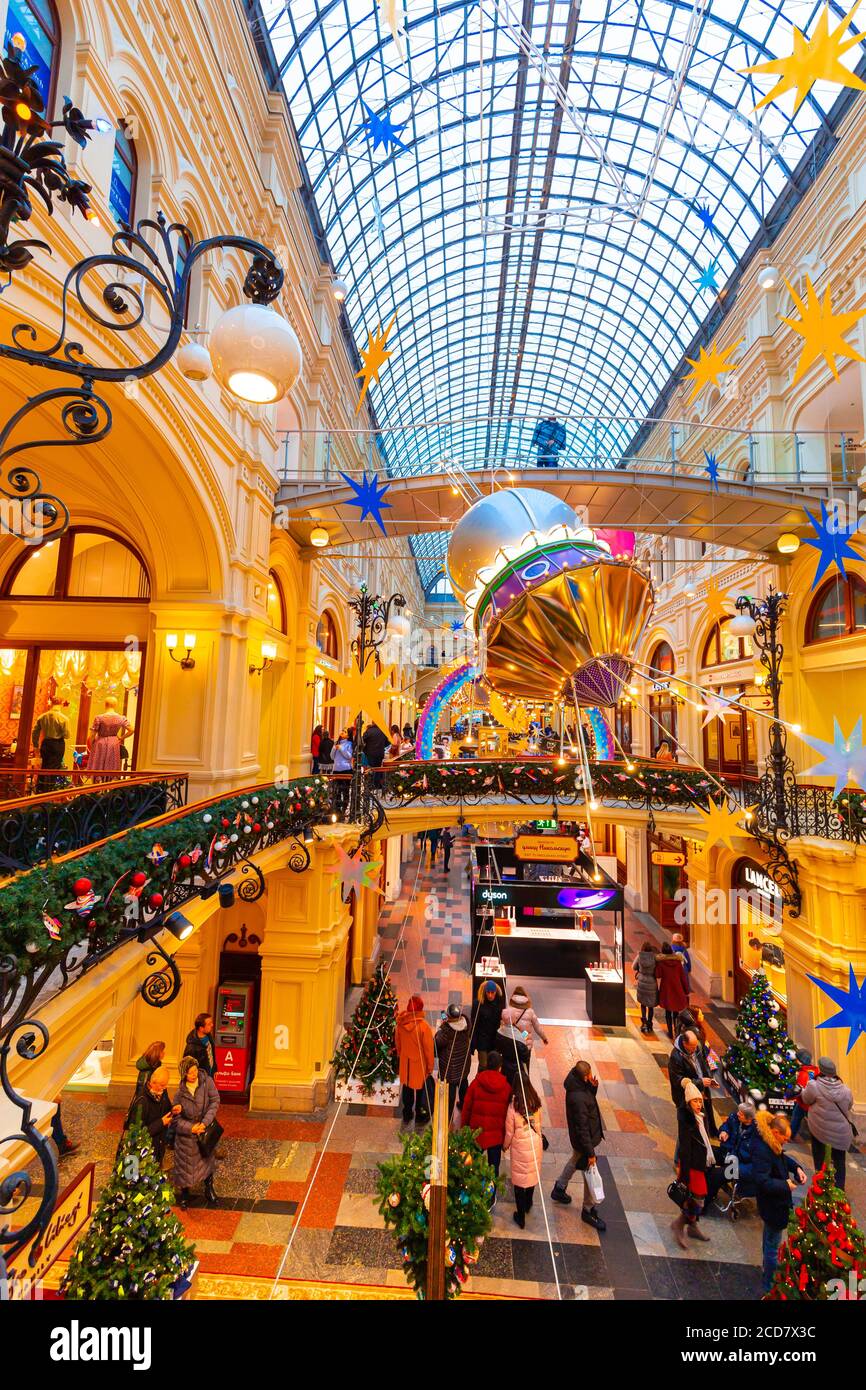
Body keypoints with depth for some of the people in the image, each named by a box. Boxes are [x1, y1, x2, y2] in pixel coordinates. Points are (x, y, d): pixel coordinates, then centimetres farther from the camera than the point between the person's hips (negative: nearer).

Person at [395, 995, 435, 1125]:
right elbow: (428, 1048, -18)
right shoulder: (423, 1025, -30)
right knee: (421, 1088, 20)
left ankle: (407, 1114, 42)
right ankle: (420, 1116, 38)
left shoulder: (400, 1023, -16)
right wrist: (430, 1066, -4)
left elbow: (397, 1042, 1)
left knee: (407, 1087, 24)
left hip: (405, 1062, 4)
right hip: (419, 1063, -4)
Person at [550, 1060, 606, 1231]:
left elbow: (590, 1099, 5)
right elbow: (582, 1128, -30)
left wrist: (593, 1088, -15)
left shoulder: (579, 1086, -12)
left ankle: (559, 1189, 49)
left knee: (576, 1161, 29)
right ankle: (588, 1210, 36)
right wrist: (590, 1152, -19)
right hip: (584, 1140, -9)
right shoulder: (578, 1099, -38)